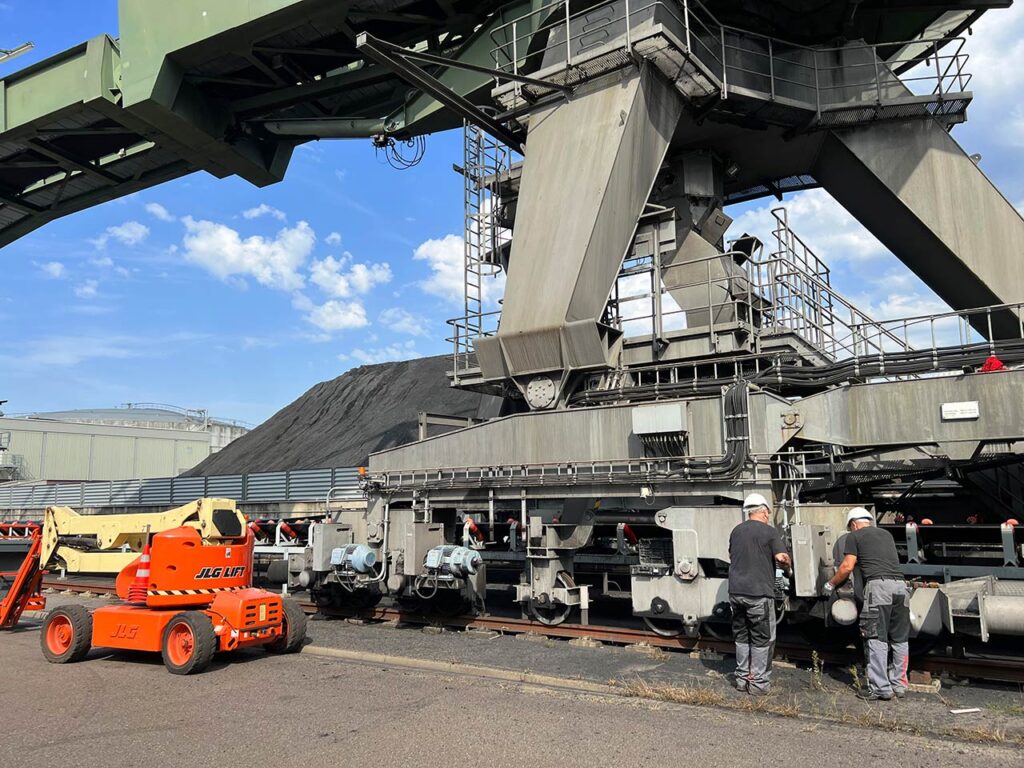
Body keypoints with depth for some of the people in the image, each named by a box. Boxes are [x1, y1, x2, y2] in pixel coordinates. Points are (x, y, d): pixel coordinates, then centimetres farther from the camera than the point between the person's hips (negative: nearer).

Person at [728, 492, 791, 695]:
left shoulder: (736, 531, 11)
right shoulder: (769, 531, -7)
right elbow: (782, 557, -15)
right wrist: (787, 566, 6)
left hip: (736, 591, 6)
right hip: (759, 593, -6)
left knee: (742, 636, 16)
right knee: (762, 639, 5)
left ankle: (742, 678, 22)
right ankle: (759, 683, 8)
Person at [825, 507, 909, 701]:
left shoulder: (854, 536, 10)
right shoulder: (886, 534, 28)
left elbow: (847, 566, 4)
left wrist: (831, 584, 18)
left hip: (878, 585, -6)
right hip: (900, 584, 6)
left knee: (877, 639, -3)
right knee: (900, 639, 12)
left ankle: (880, 688, -4)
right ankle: (899, 685, 17)